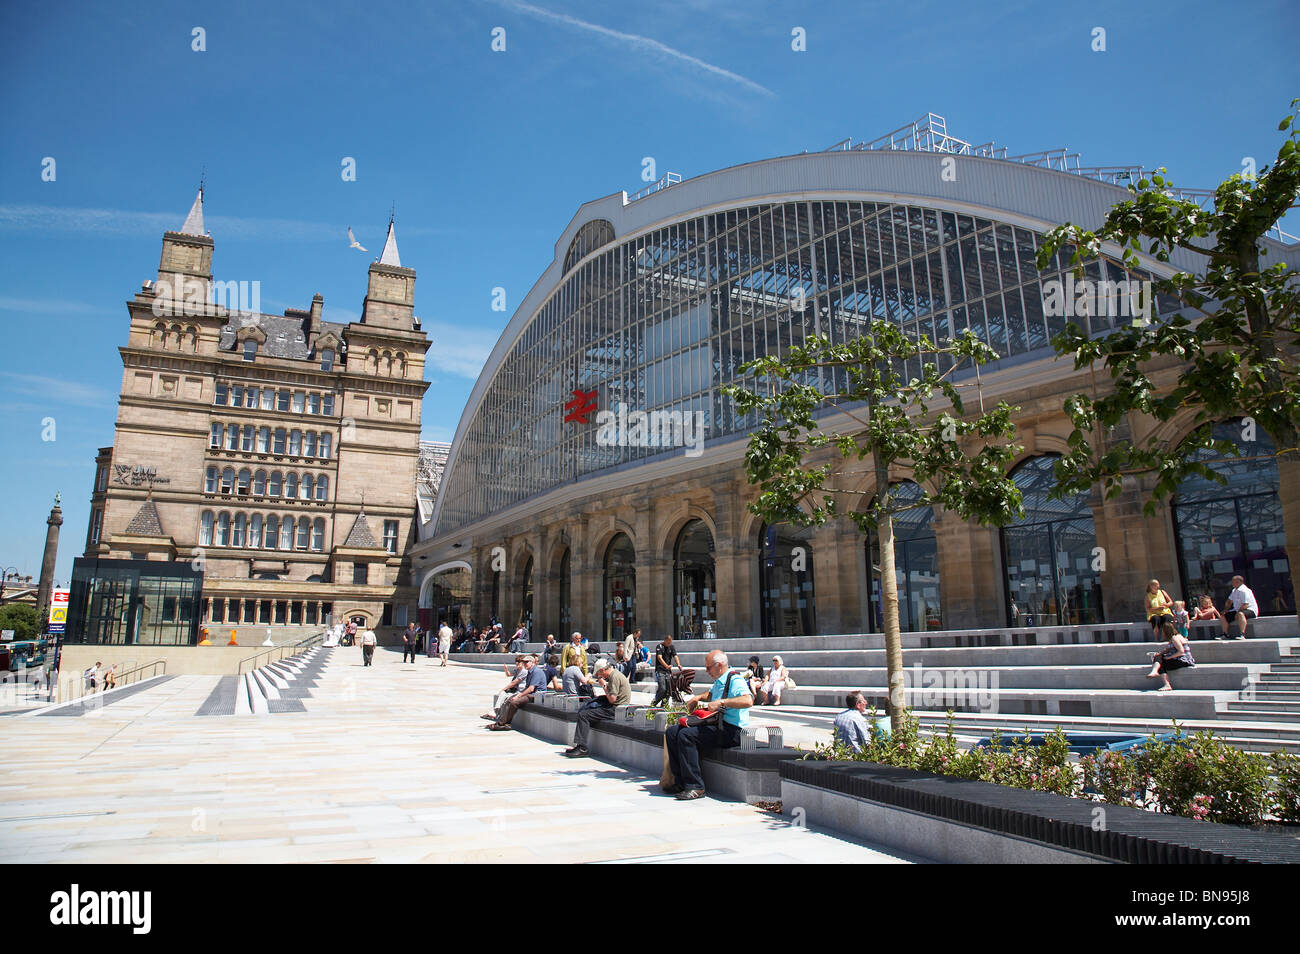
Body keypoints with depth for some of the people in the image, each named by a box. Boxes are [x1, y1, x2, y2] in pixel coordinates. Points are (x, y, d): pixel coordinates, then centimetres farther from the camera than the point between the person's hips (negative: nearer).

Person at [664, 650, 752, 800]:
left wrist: (722, 702, -32)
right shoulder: (718, 681, 19)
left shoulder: (735, 680, -11)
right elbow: (711, 693, 43)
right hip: (715, 724, 10)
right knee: (672, 732, 1)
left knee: (685, 735, -27)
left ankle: (695, 787, -23)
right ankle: (680, 781, 0)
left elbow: (748, 701, -31)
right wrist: (698, 698, 23)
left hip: (731, 731, -10)